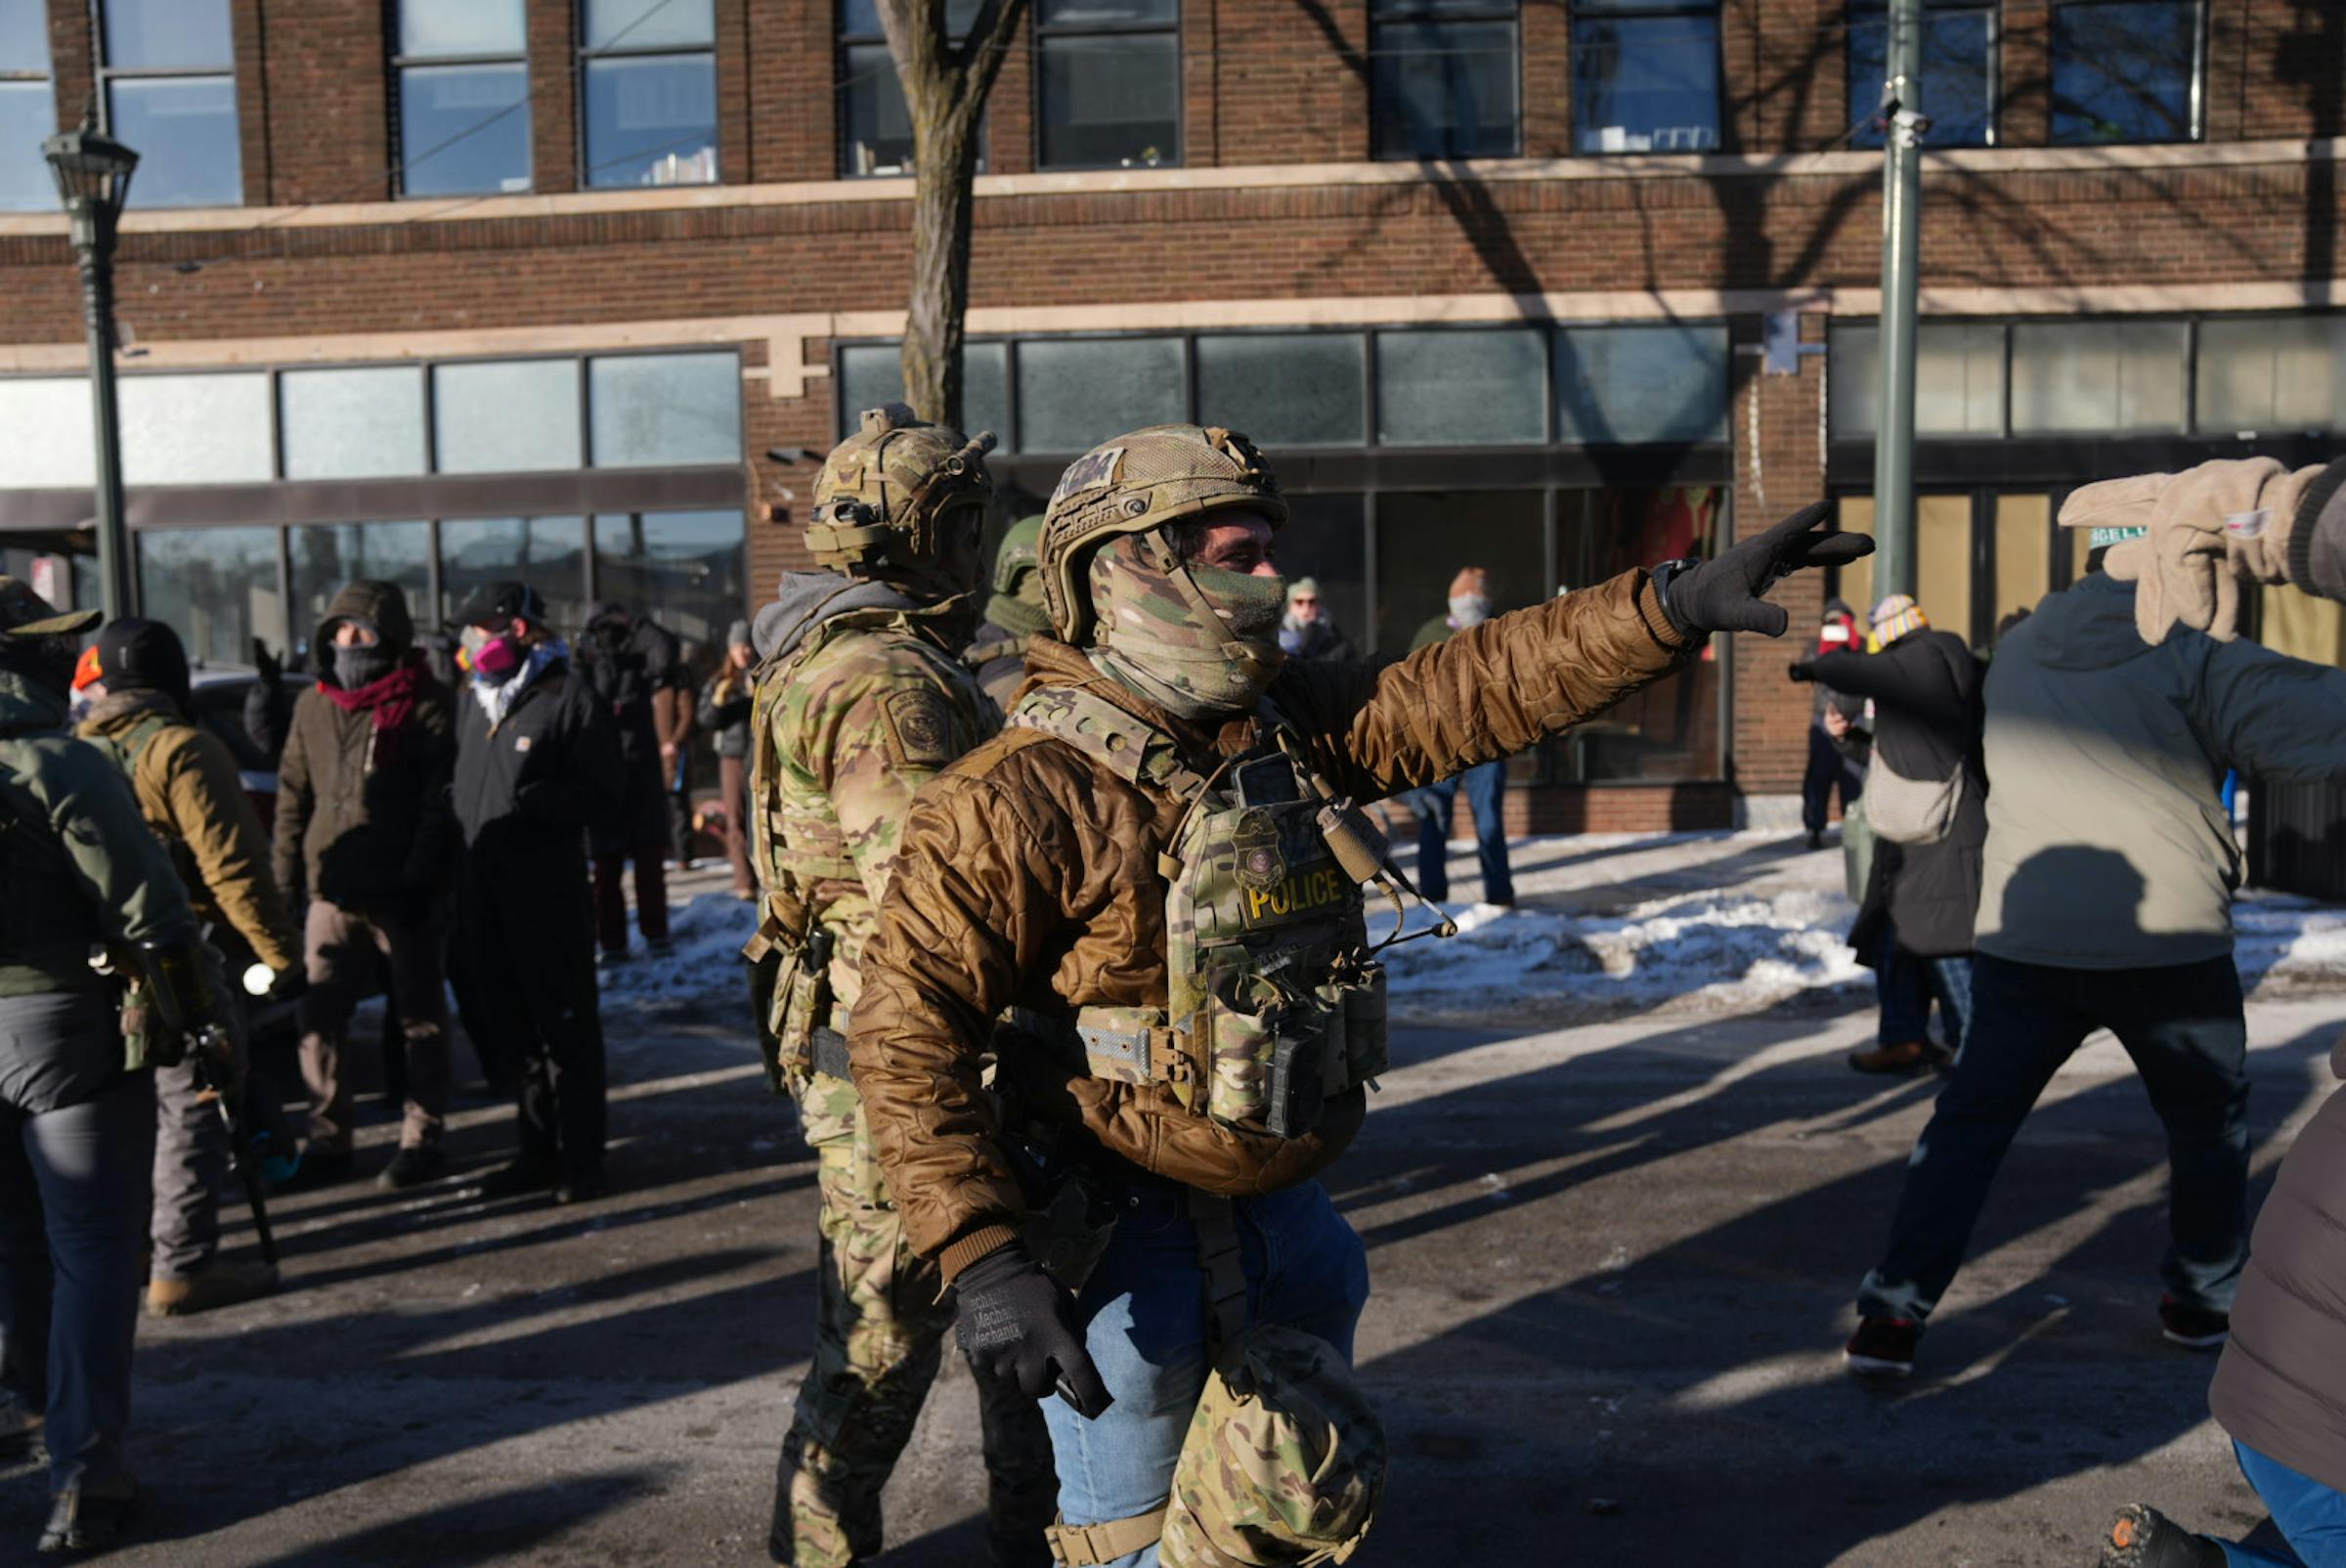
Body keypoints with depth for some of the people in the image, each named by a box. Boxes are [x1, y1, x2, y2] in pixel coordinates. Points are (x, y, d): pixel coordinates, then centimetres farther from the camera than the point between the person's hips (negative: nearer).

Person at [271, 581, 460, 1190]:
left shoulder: (426, 705, -6)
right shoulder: (313, 705, 11)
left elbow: (440, 805, -10)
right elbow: (292, 798, 14)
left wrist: (418, 881, -17)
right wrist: (285, 882, 8)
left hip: (408, 895, -5)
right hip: (334, 894, 5)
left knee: (420, 1019, 6)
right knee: (318, 1015, 4)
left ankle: (421, 1141, 15)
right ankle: (327, 1141, 15)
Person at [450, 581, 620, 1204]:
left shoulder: (571, 698, -7)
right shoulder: (472, 699, 17)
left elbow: (598, 794, -12)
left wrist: (531, 804, -22)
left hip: (550, 889, -7)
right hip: (484, 887, 8)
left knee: (566, 1024, 0)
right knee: (511, 1023, 13)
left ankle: (580, 1158, 8)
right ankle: (538, 1150, 23)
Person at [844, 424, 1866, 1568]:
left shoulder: (1286, 725, 0)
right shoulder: (1028, 796, -22)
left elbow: (1475, 688, -4)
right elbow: (907, 1031, -24)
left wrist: (1679, 601, -14)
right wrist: (979, 1260, -30)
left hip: (1277, 1207, 7)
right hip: (1124, 1232, -7)